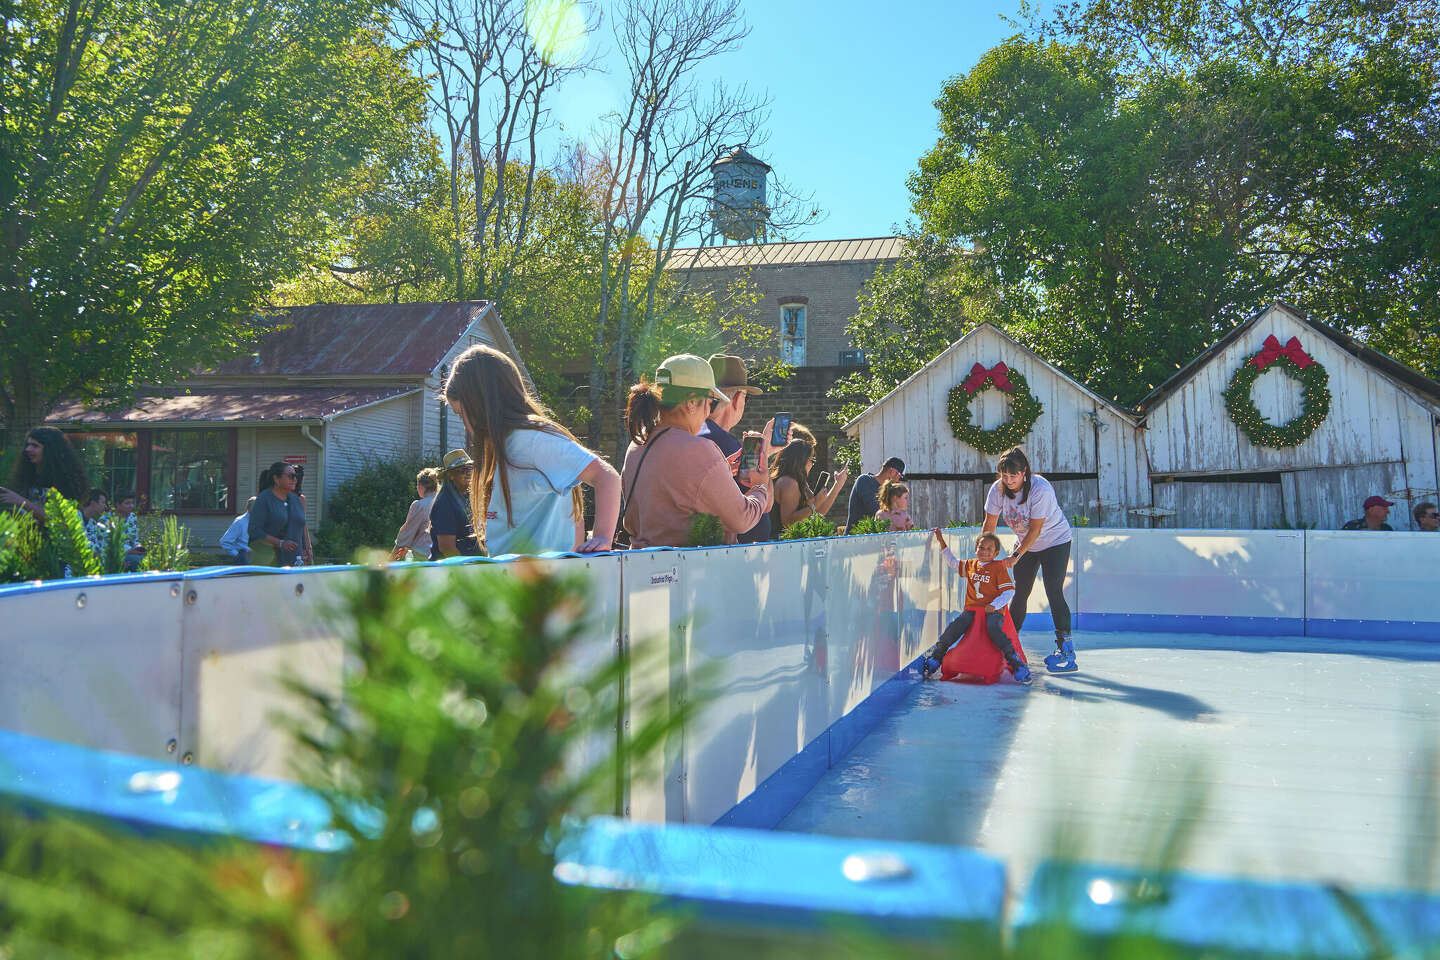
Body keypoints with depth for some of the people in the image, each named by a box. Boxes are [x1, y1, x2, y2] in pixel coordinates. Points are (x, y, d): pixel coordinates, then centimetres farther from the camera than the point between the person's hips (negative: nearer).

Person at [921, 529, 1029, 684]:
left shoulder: (999, 567, 0)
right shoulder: (970, 565, 16)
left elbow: (1009, 591, -4)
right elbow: (953, 562, 29)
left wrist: (994, 605, -18)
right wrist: (941, 542, 24)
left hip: (993, 610, -4)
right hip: (971, 609, 4)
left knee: (993, 628, -33)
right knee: (955, 627, -19)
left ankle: (1015, 661, -28)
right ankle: (935, 656, -9)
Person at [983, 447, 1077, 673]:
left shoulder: (1040, 489, -30)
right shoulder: (997, 489, -14)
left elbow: (1035, 529, -26)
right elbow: (989, 524, -4)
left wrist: (1016, 556, -26)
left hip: (1055, 541, -5)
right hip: (1025, 543, 5)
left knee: (1054, 593, -16)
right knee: (1019, 593, 5)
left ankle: (1066, 649, -14)